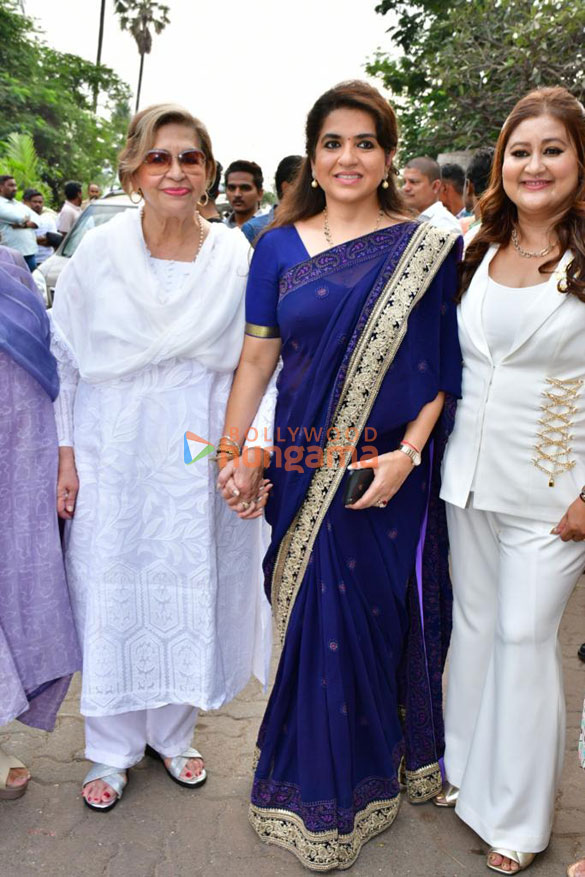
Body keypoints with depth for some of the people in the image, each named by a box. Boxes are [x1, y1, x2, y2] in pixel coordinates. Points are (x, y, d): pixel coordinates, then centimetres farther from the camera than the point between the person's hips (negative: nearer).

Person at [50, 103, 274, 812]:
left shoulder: (236, 258, -2)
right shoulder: (98, 253, -3)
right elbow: (63, 359, 1)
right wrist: (65, 455, -1)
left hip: (199, 460, 1)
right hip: (112, 455, 0)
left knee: (191, 594, 11)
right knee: (112, 594, 9)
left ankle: (172, 733, 37)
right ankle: (112, 748, 32)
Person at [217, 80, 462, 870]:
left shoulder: (425, 250, 1)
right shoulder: (279, 247, 5)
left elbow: (440, 369, -1)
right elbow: (255, 359, 4)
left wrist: (406, 454, -13)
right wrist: (232, 455, -4)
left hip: (393, 471, 0)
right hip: (306, 468, 1)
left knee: (391, 615, 10)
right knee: (320, 620, 7)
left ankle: (408, 757, 39)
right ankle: (328, 792, 31)